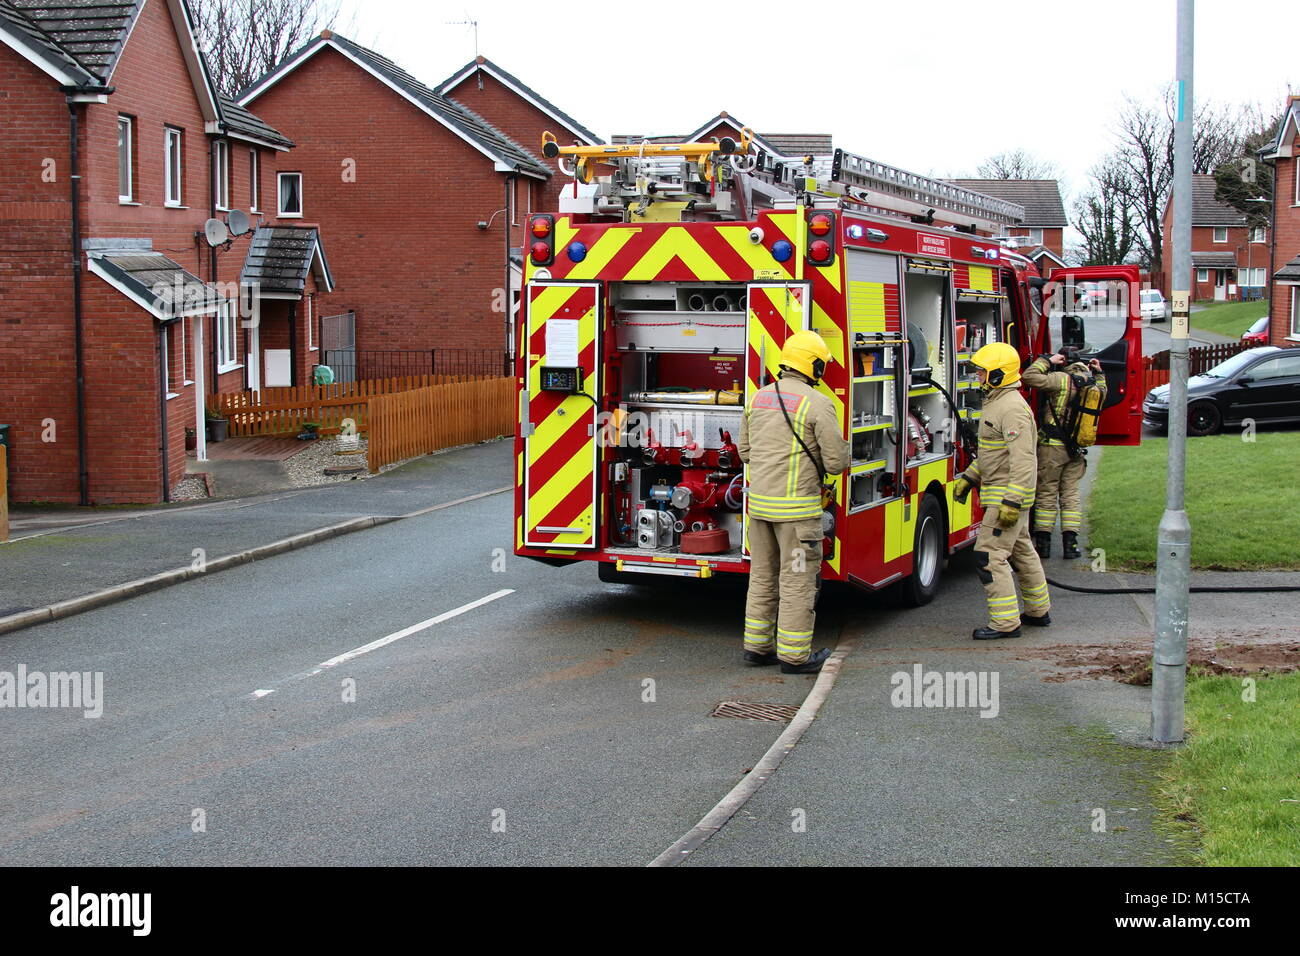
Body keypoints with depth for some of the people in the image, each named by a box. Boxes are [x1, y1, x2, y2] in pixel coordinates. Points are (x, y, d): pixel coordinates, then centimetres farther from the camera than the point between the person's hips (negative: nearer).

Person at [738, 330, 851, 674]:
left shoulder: (758, 398, 7)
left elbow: (746, 451, 15)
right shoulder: (818, 404, -13)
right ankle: (794, 655, 6)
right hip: (796, 507, -7)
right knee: (797, 581, 1)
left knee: (763, 577, 16)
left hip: (759, 501, 7)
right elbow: (836, 462, -12)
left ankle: (757, 646, 22)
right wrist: (845, 450, 10)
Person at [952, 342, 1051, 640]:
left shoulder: (1012, 408, -20)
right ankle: (1038, 611, 31)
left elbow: (1022, 459, -26)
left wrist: (1011, 502, -29)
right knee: (1021, 551, 19)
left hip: (1007, 493, -11)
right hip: (1009, 494, 11)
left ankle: (1006, 622, -10)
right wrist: (968, 478, 22)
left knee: (989, 555, -11)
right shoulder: (995, 403, 13)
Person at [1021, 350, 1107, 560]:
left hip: (1053, 447, -5)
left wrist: (1047, 360, -9)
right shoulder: (1093, 383, 7)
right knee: (1070, 493, 11)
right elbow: (1102, 395, 30)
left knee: (1047, 493, 3)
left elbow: (1030, 377, -20)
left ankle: (1043, 542, 4)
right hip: (1077, 449, 5)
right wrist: (1099, 374, 32)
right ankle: (1070, 542, 6)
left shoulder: (1061, 379, -13)